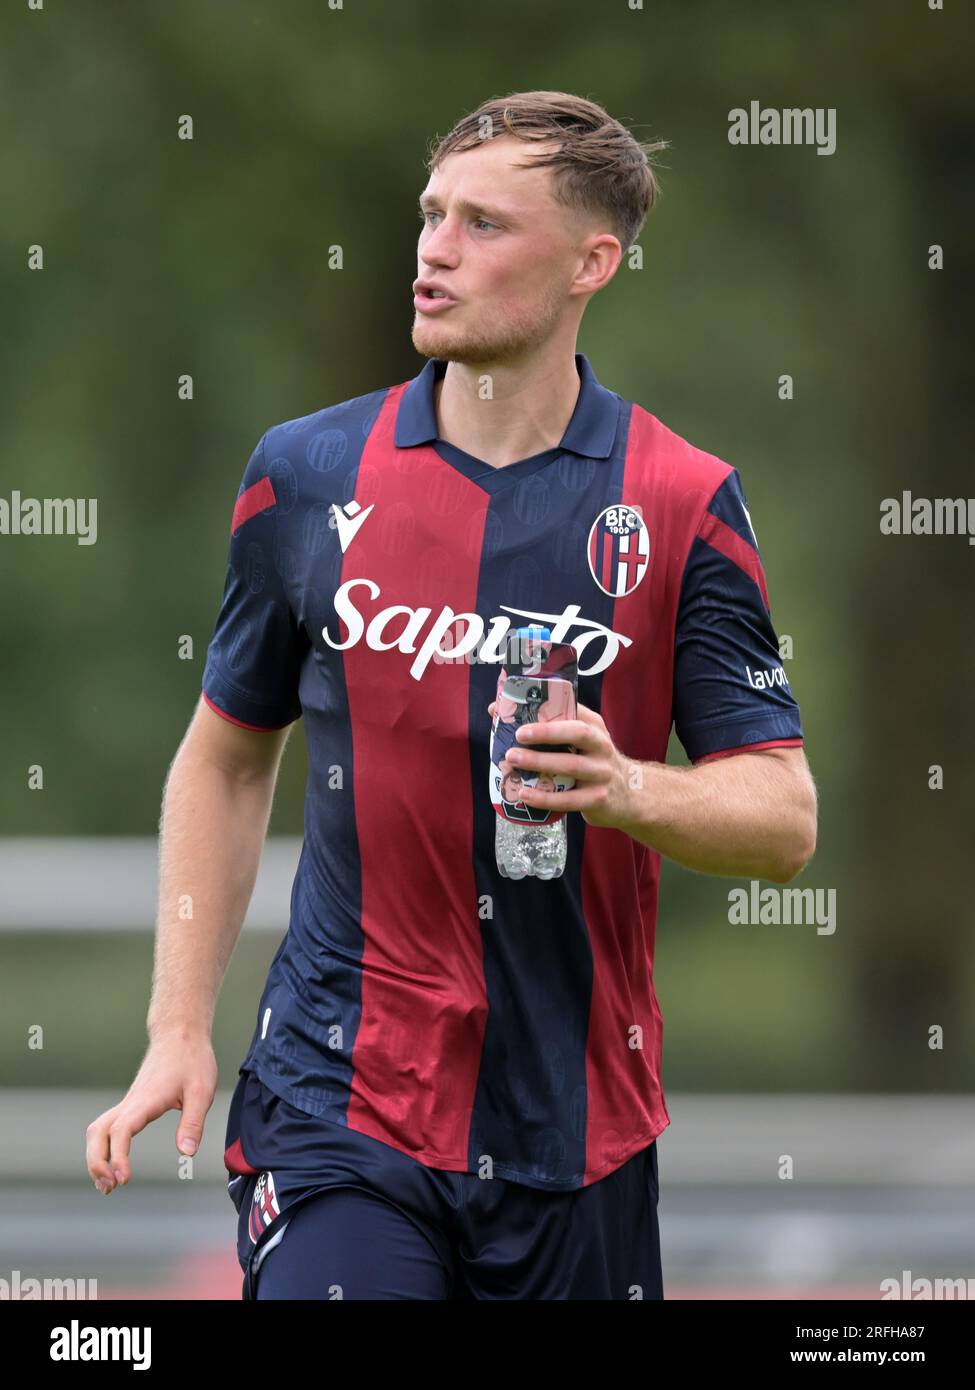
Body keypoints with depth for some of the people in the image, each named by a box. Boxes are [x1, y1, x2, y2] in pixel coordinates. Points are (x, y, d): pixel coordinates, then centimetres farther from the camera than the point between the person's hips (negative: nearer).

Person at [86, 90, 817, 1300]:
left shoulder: (682, 505, -2)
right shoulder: (307, 474, 3)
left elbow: (784, 819, -2)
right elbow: (227, 755, 14)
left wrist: (629, 791, -22)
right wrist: (180, 1029, 7)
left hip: (578, 1130, 0)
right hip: (337, 1105, 0)